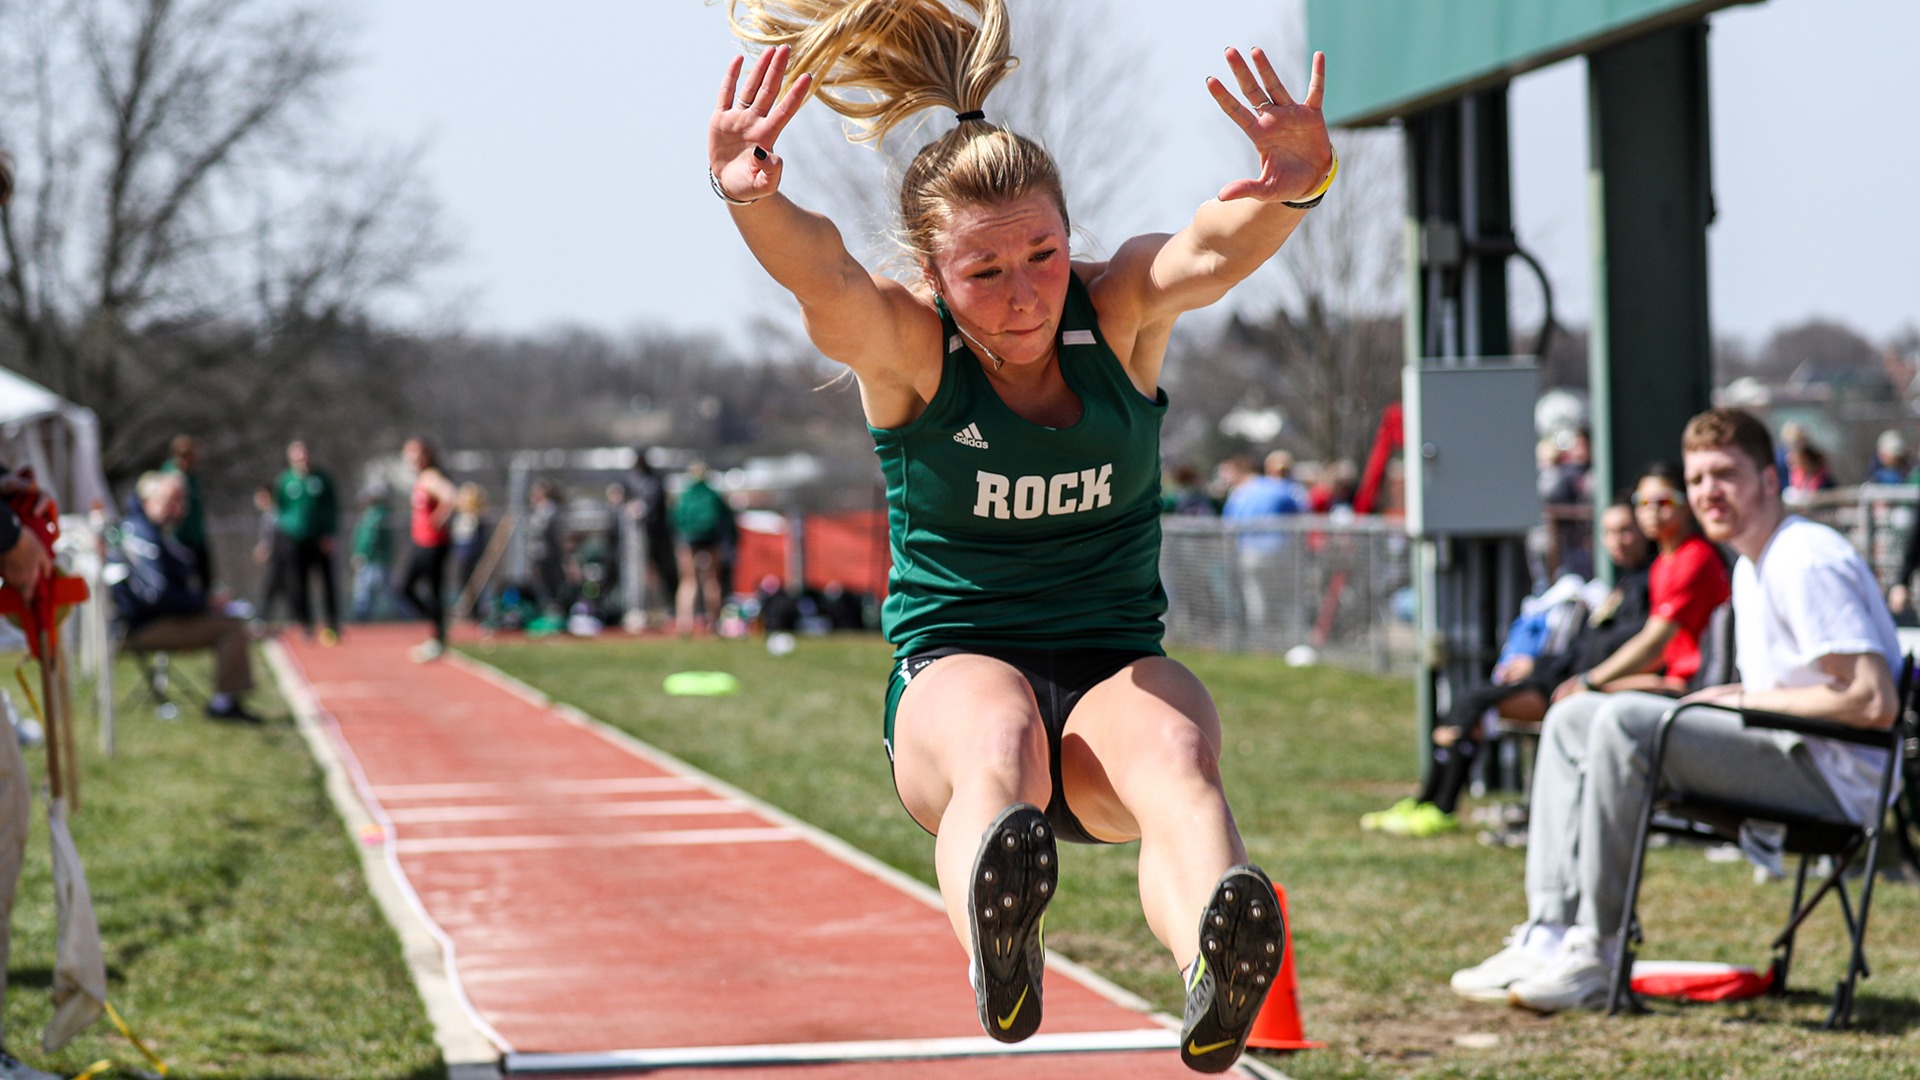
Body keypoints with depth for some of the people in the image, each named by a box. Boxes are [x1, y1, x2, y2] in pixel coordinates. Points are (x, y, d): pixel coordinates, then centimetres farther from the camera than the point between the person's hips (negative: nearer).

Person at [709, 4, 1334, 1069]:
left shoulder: (1120, 311, -2)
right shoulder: (904, 348, -6)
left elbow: (1214, 248, -23)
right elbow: (819, 275, -29)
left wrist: (1297, 184, -47)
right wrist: (751, 202, -52)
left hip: (1117, 670, 1)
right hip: (952, 672, -1)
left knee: (1174, 751, -35)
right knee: (996, 747, -38)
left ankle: (1217, 978, -67)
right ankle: (996, 954, -71)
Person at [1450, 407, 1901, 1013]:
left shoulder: (1808, 563, -13)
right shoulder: (1751, 569, 20)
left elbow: (1875, 704, -22)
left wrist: (1747, 699, -13)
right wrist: (1727, 698, 2)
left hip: (1834, 776, -11)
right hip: (1785, 758, 11)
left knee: (1624, 722, -26)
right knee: (1572, 719, 7)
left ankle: (1594, 958, -23)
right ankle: (1549, 937, -5)